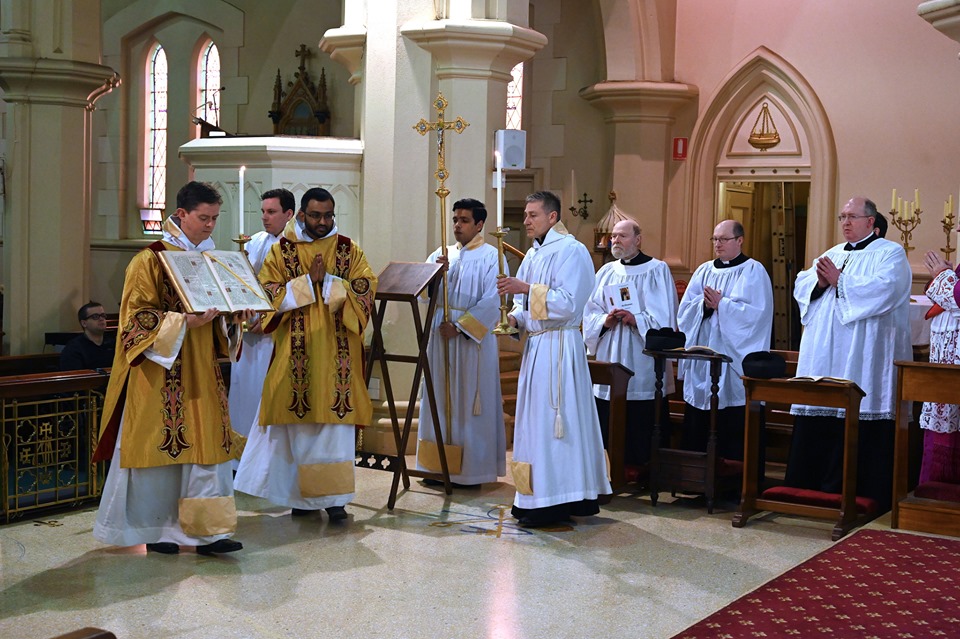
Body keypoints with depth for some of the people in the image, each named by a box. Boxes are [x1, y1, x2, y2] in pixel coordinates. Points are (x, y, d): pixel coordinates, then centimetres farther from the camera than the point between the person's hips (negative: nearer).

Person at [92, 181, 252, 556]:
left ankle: (208, 531, 4)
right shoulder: (150, 260, -7)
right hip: (161, 372, -6)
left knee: (208, 447, 1)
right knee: (160, 445, 1)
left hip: (201, 371, 6)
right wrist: (184, 322, -24)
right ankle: (155, 529, 15)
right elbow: (137, 316, -12)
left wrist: (234, 317, -1)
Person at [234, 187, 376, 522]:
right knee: (298, 422, 1)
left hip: (336, 352, 0)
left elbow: (366, 287, -2)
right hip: (296, 352, 0)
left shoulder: (348, 250, 8)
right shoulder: (281, 250, 6)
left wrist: (328, 281, -13)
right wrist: (309, 280, -12)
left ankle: (333, 496, 1)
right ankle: (303, 494, 12)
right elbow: (269, 294, -3)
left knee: (335, 419, -3)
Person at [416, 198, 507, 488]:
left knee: (469, 402, -2)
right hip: (440, 337, 5)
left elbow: (492, 302, -11)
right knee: (440, 402, 6)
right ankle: (439, 466, 13)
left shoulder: (491, 257, -2)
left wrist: (460, 327, -16)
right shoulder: (441, 255, 14)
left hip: (473, 340, -5)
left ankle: (471, 468, 5)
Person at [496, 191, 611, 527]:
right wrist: (515, 318, 0)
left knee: (551, 421, -8)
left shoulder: (571, 251, -10)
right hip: (536, 344, 9)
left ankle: (555, 502, -4)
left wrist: (526, 288, -23)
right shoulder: (533, 254, 17)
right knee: (537, 420, 11)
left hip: (558, 345, -9)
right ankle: (537, 496, 18)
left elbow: (567, 301, -20)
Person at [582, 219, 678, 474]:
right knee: (609, 421, 4)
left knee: (644, 422, -4)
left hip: (642, 361, -4)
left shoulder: (657, 270, 0)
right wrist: (605, 321, -11)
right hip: (610, 356, 4)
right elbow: (590, 312, 9)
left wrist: (636, 320, -19)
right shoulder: (606, 272, 13)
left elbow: (664, 317, -6)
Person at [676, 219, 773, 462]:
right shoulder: (704, 271, 15)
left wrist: (720, 304, -16)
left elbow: (755, 312, -12)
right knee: (696, 425, 6)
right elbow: (685, 309, 9)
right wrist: (705, 304, -10)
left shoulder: (753, 271, -1)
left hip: (735, 360, -5)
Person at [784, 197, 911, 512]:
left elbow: (883, 289, -16)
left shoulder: (890, 253, 1)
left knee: (860, 424, -7)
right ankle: (808, 487, 12)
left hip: (864, 355, -6)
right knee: (816, 417, 5)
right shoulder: (833, 254, 21)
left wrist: (839, 281, -12)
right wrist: (820, 282, -6)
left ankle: (864, 495, 0)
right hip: (824, 354, 6)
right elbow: (801, 284, 15)